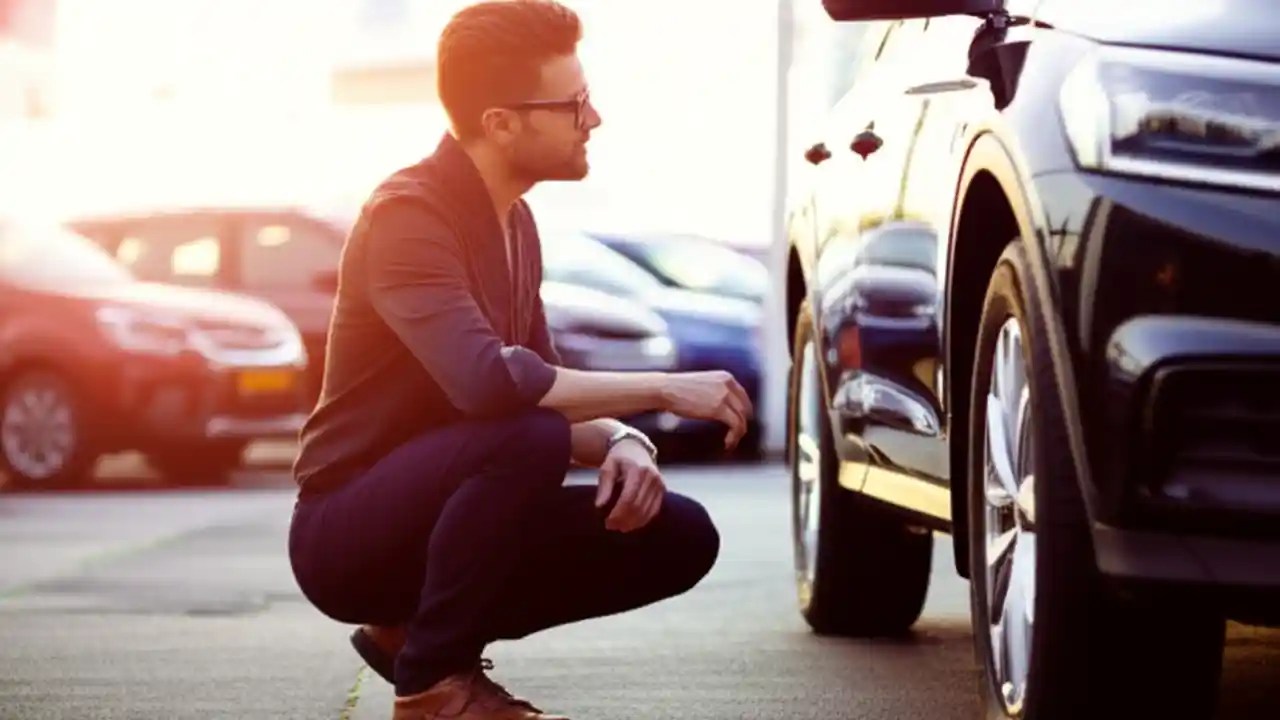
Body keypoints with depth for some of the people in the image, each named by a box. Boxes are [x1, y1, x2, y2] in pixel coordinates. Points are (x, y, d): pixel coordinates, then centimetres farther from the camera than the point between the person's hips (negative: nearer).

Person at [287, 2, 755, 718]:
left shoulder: (514, 222, 8)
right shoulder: (408, 215, -20)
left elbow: (552, 387, 12)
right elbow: (489, 382, -36)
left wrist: (621, 440, -12)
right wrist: (664, 390, -26)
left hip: (431, 513, 9)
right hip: (347, 531, -9)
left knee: (679, 535, -3)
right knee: (526, 436, -35)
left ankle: (415, 627, 7)